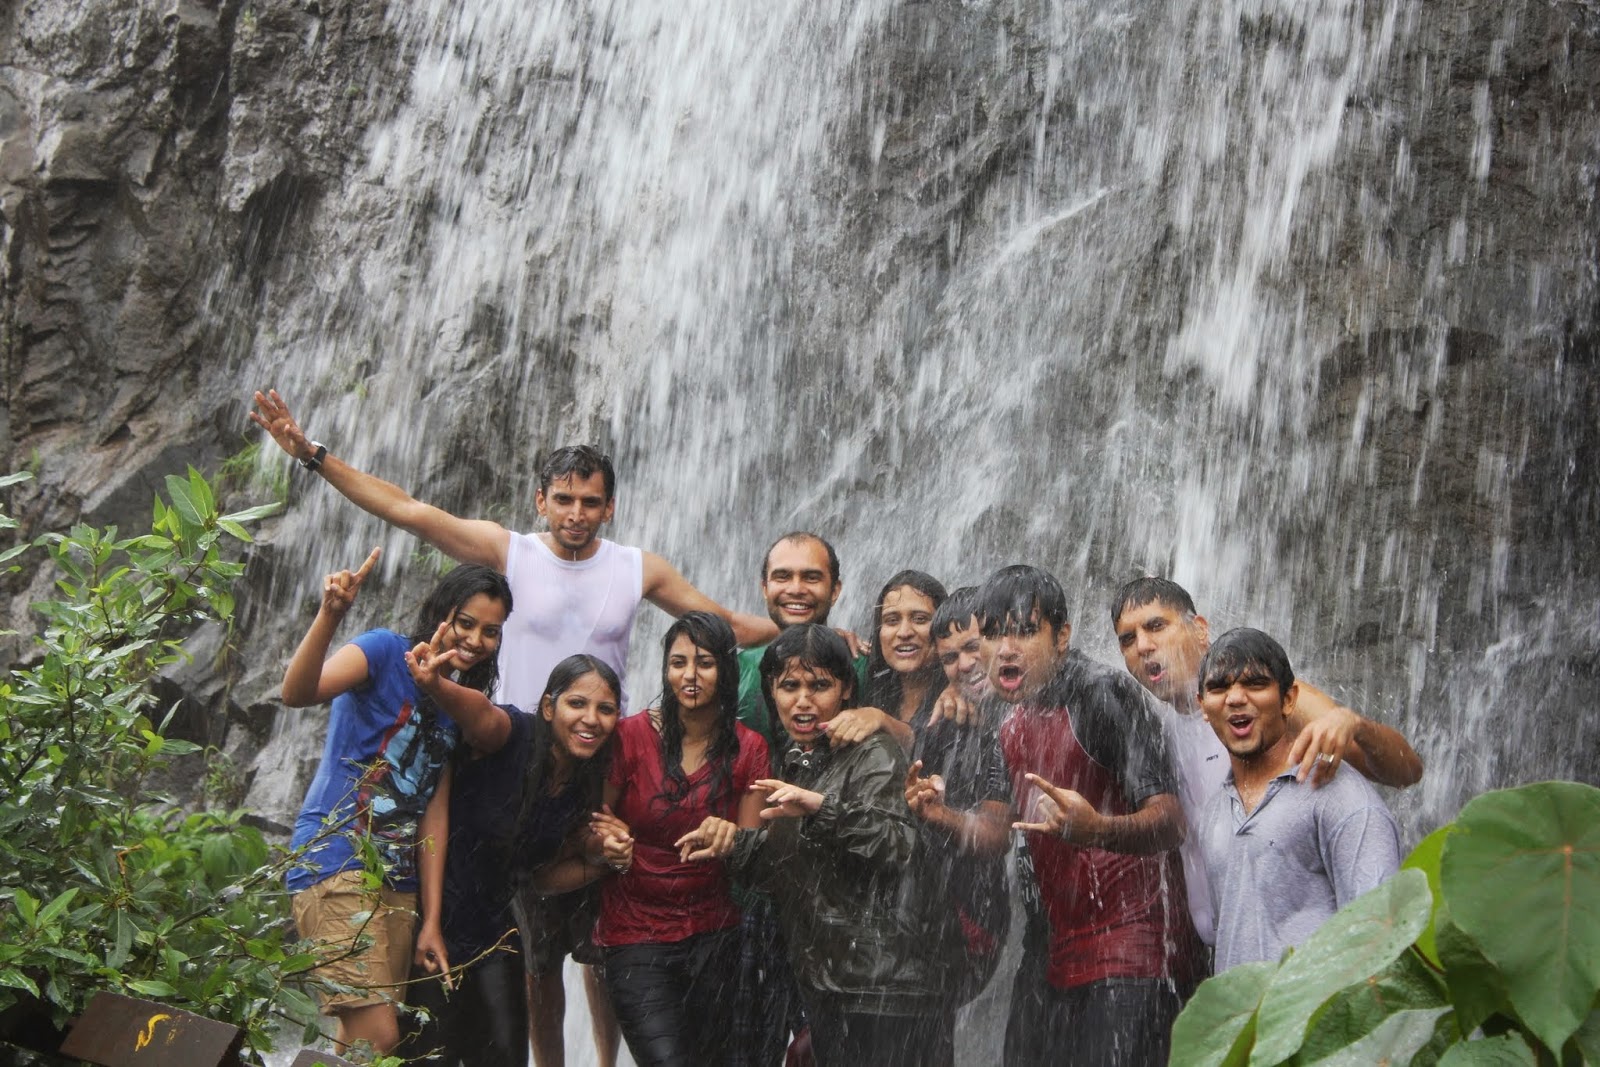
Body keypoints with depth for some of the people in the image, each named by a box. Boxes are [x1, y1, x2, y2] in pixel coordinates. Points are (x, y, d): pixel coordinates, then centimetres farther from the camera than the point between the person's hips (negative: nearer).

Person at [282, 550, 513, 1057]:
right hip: (337, 860, -7)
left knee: (360, 1041, 11)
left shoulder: (460, 696, 17)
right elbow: (298, 692, -23)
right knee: (377, 1037, -15)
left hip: (401, 879, 8)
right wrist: (329, 616, -39)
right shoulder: (387, 652, -5)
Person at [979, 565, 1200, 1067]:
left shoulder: (1102, 692, -15)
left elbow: (1170, 821, -23)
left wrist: (1097, 829, -43)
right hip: (1052, 948, 8)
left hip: (1128, 952, -8)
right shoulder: (1009, 714, 10)